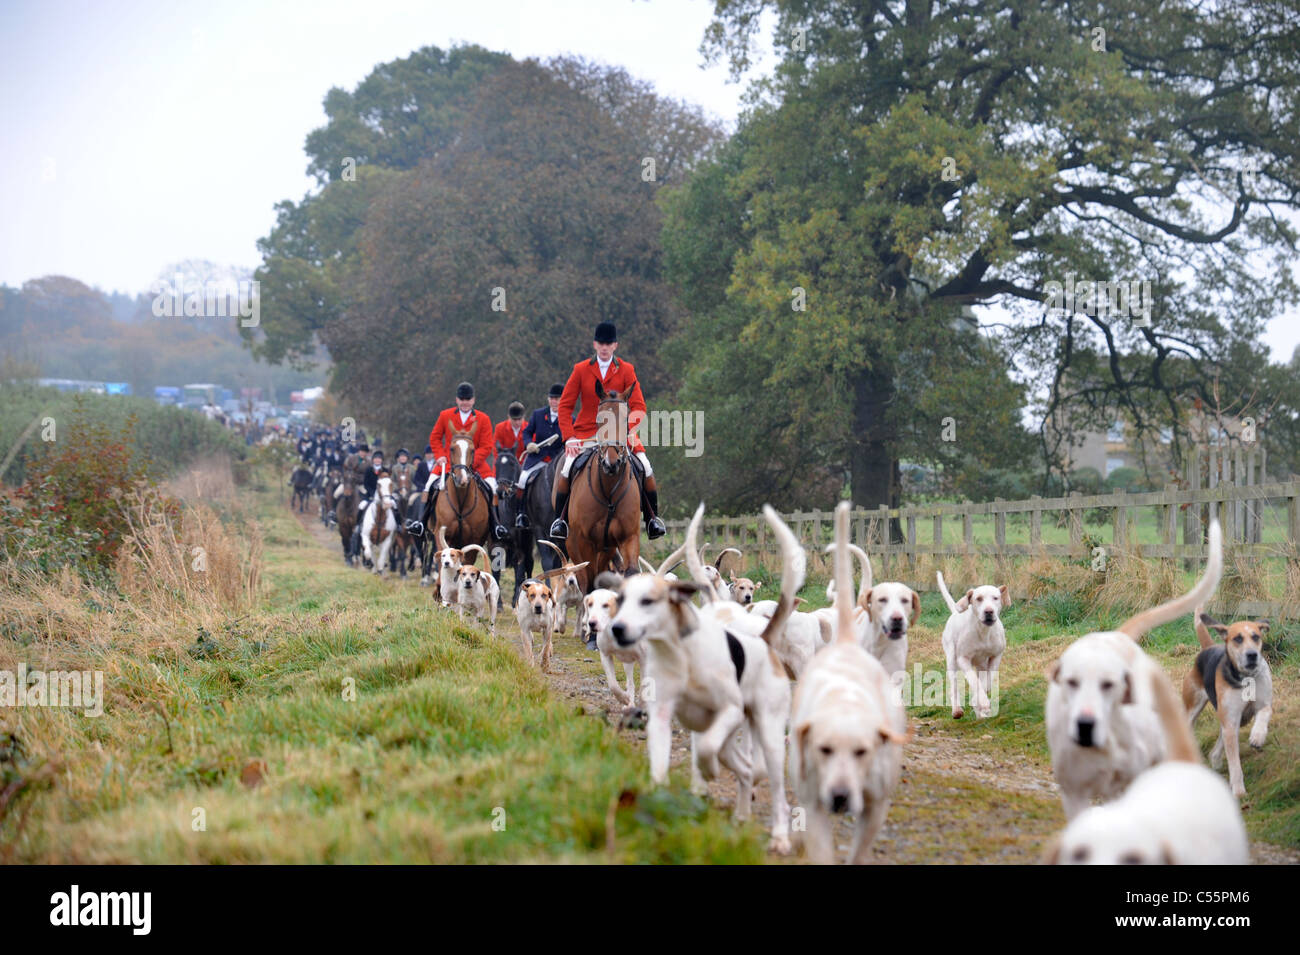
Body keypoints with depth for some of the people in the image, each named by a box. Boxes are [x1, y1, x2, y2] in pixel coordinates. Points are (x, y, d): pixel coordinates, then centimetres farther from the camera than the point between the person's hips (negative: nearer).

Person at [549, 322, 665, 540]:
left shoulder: (626, 370, 1)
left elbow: (638, 406, -3)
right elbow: (565, 406, 2)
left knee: (645, 468, -17)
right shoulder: (580, 370, 1)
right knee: (568, 468, -22)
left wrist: (631, 429, -22)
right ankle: (561, 519, -6)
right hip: (586, 431, 0)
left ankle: (652, 519, -2)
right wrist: (569, 437, -11)